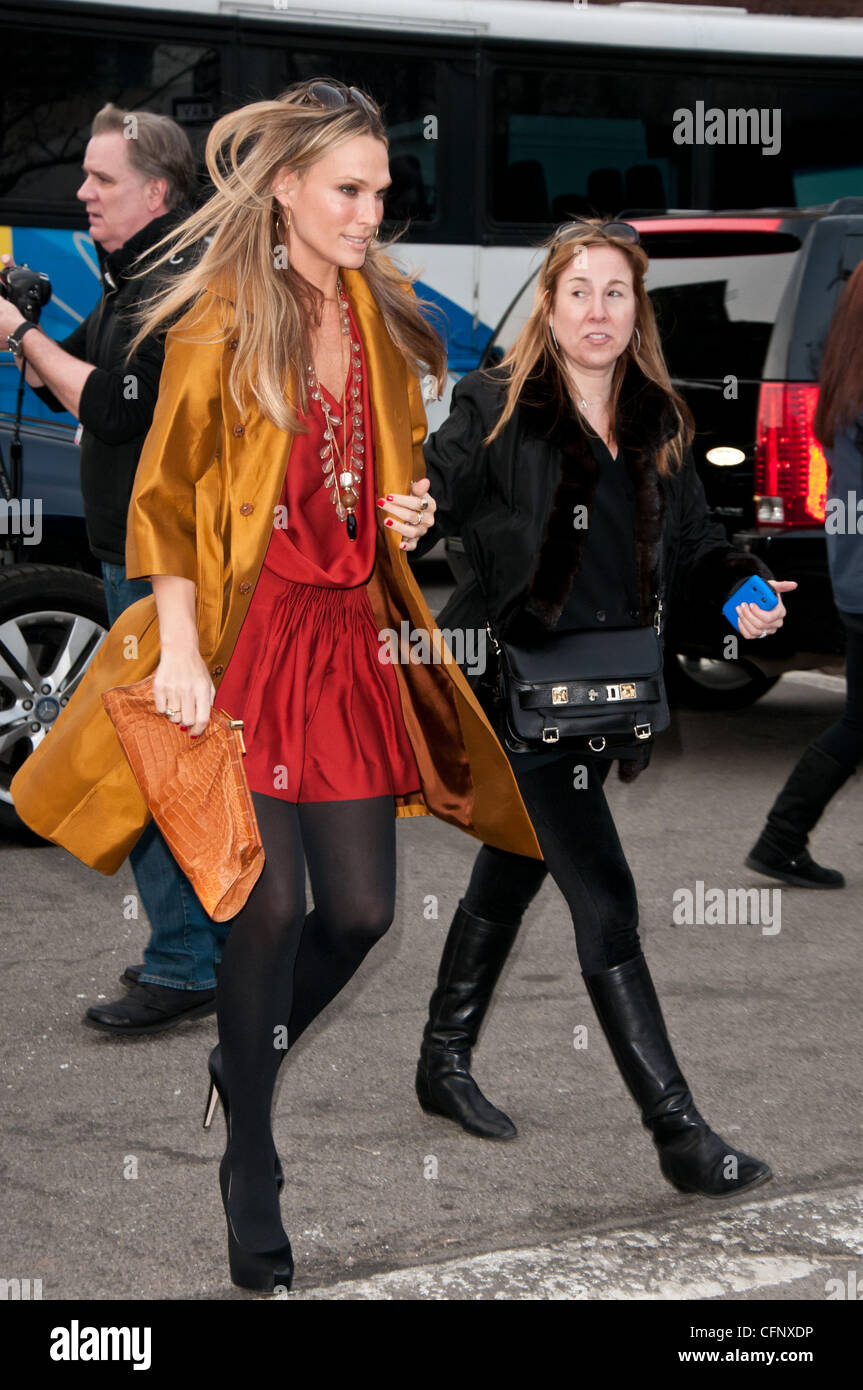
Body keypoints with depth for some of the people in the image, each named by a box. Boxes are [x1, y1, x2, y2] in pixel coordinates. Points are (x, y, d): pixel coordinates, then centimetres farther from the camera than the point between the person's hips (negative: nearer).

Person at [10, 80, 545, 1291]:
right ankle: (252, 1186, 8)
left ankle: (243, 1071, 32)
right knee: (273, 906, -8)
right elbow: (165, 497, -7)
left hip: (352, 637, 6)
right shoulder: (219, 323, -6)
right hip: (249, 636, -6)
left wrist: (406, 512, 4)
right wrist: (181, 648, -15)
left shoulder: (379, 318, 11)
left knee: (361, 911, 4)